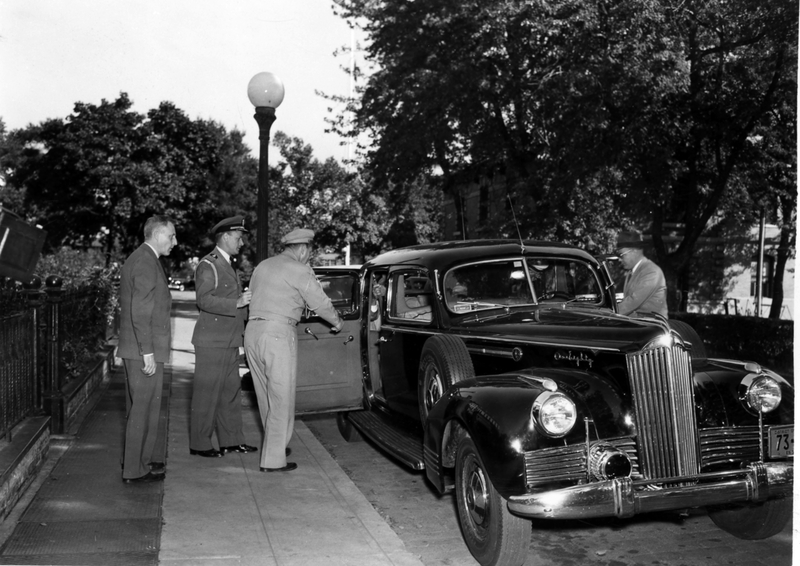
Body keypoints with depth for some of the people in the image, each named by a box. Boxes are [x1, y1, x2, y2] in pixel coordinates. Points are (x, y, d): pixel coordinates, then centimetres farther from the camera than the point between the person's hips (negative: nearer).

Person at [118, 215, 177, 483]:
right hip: (144, 350, -10)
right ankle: (135, 470, 6)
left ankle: (136, 460, 30)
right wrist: (148, 353, -22)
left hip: (133, 348, 10)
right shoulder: (147, 262, -16)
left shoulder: (135, 259, 16)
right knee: (143, 408, -2)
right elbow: (140, 311, -22)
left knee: (138, 406, 18)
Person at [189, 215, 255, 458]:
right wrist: (237, 303, -25)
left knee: (231, 392, 13)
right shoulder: (208, 265, -10)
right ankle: (199, 444, 7)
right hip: (211, 341, -9)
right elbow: (204, 300, -21)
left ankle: (232, 440, 21)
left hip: (229, 342, 9)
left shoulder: (228, 266, 20)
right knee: (206, 393, -2)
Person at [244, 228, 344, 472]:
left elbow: (251, 297, 20)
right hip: (278, 333, -8)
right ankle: (273, 459, 1)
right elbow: (320, 303, 0)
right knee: (281, 398, -1)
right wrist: (337, 322, 16)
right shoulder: (299, 270, -4)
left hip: (252, 330, 8)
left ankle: (274, 445, 29)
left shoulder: (263, 266, 17)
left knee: (266, 396, 17)